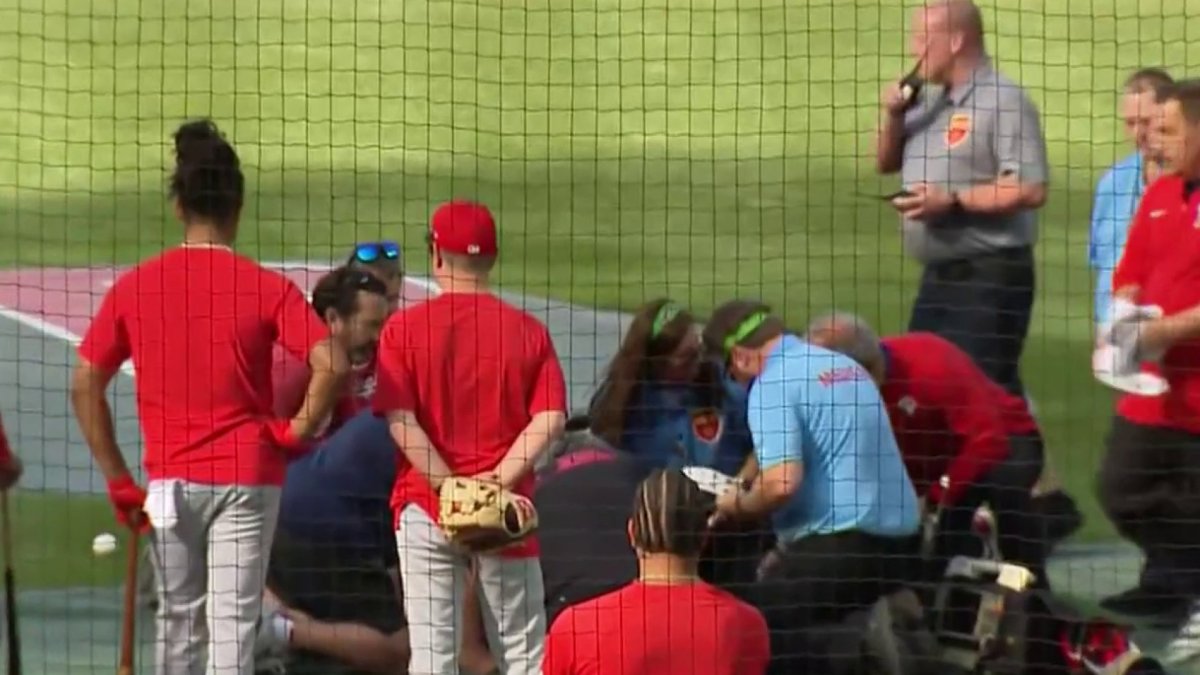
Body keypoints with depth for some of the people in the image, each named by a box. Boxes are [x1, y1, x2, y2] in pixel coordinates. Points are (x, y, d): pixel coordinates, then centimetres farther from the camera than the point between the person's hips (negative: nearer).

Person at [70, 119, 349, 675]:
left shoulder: (134, 286, -1)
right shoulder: (266, 288, -8)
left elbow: (85, 385, 0)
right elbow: (332, 365, -19)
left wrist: (118, 480, 5)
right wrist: (297, 432, -4)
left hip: (168, 479, 2)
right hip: (248, 475, -2)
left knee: (178, 618, 17)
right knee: (232, 623, -2)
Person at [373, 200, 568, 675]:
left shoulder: (404, 328, -4)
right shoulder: (528, 330, 1)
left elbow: (400, 421, -13)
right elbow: (551, 419, -8)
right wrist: (499, 480, -13)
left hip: (425, 506, -1)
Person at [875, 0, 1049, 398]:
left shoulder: (1003, 102, -13)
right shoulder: (929, 103, 15)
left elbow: (1030, 190, -21)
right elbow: (886, 164, 24)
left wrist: (952, 201, -21)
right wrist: (894, 118, 5)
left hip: (989, 277, -9)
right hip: (938, 276, 9)